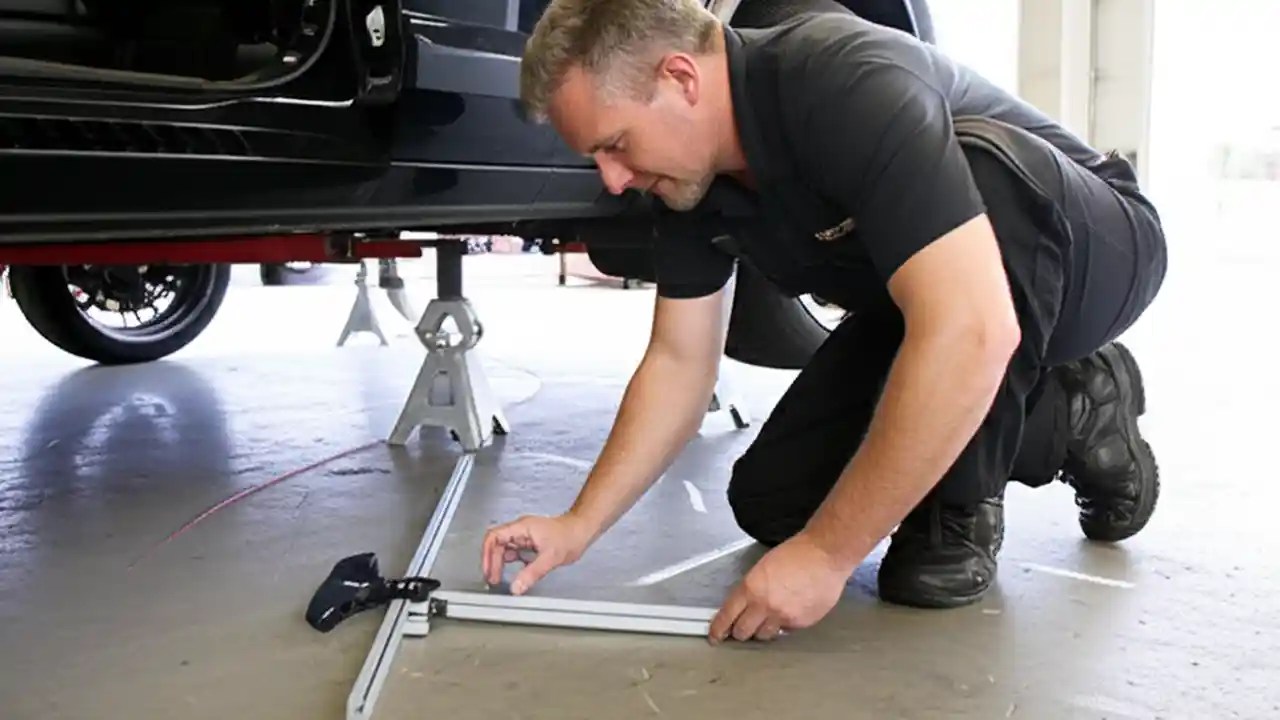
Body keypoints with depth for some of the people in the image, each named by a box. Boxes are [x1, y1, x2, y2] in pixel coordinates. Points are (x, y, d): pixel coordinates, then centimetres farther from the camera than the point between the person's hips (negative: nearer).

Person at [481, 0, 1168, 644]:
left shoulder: (845, 81, -36)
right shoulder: (689, 176, -10)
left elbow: (972, 331, -45)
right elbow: (679, 362, -3)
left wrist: (827, 553, -39)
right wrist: (579, 524, -10)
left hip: (1093, 248, -6)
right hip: (925, 301, 7)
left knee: (979, 167, -39)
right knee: (769, 500, -4)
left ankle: (960, 511, -18)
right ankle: (1068, 416, 9)